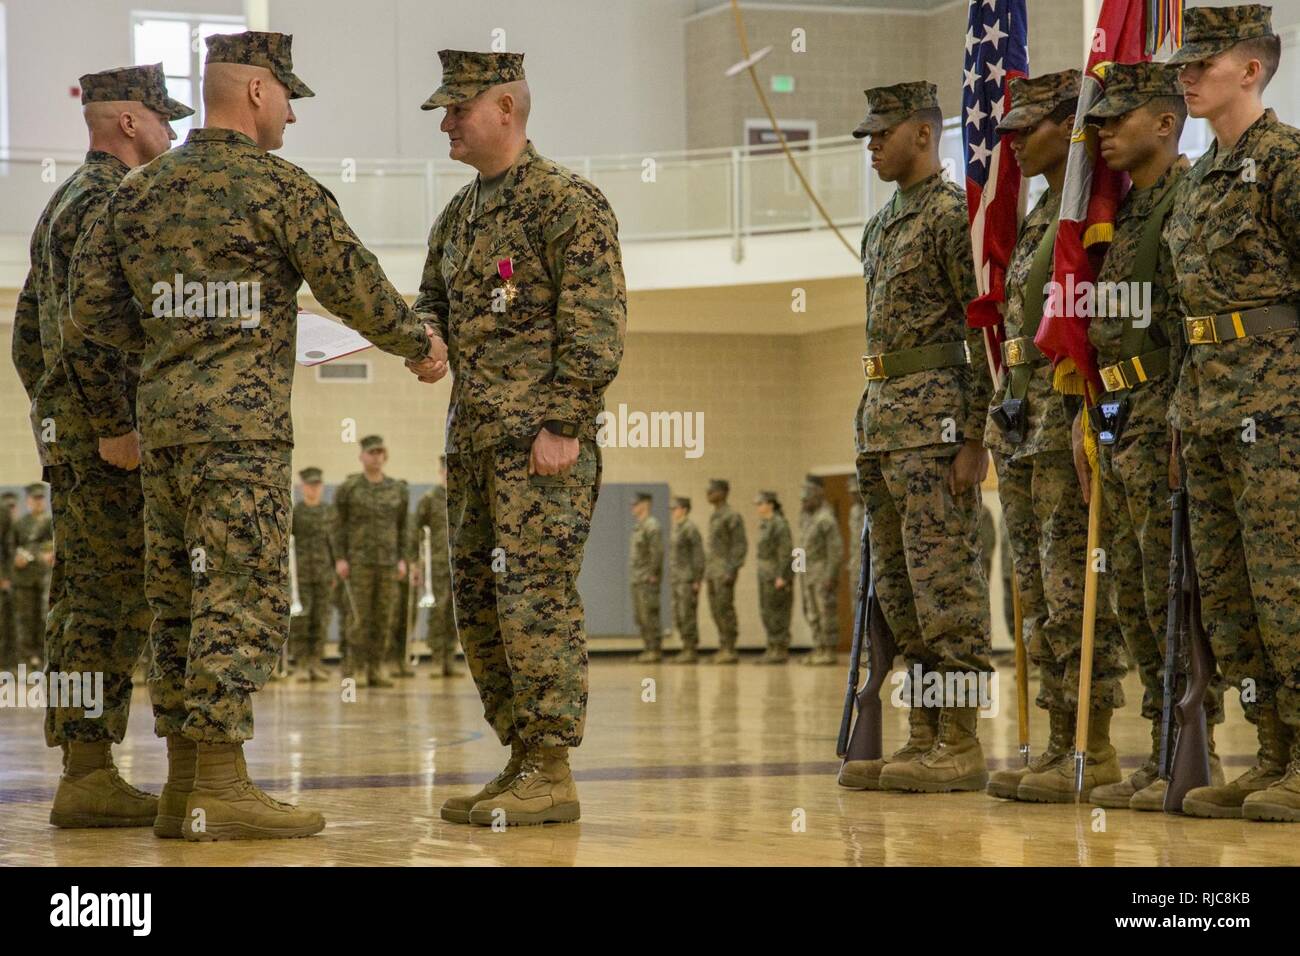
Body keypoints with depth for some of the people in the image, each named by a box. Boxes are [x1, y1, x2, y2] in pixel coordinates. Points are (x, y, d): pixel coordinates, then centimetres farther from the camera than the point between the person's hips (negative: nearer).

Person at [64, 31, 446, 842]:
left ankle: (184, 787, 13)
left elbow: (90, 303, 12)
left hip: (162, 421, 7)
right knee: (243, 597, -7)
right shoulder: (279, 188, -7)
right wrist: (420, 344, 13)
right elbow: (354, 284, -3)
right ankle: (220, 786, -10)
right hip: (242, 424, -7)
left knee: (180, 604, 10)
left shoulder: (139, 191, 12)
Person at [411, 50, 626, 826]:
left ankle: (553, 775, -7)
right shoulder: (457, 216, 18)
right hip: (474, 438, 9)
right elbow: (434, 305, 27)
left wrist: (562, 426, -18)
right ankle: (523, 761, 16)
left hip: (540, 441, -9)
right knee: (478, 601, 9)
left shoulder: (569, 203, -7)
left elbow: (596, 325, -13)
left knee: (535, 596, -11)